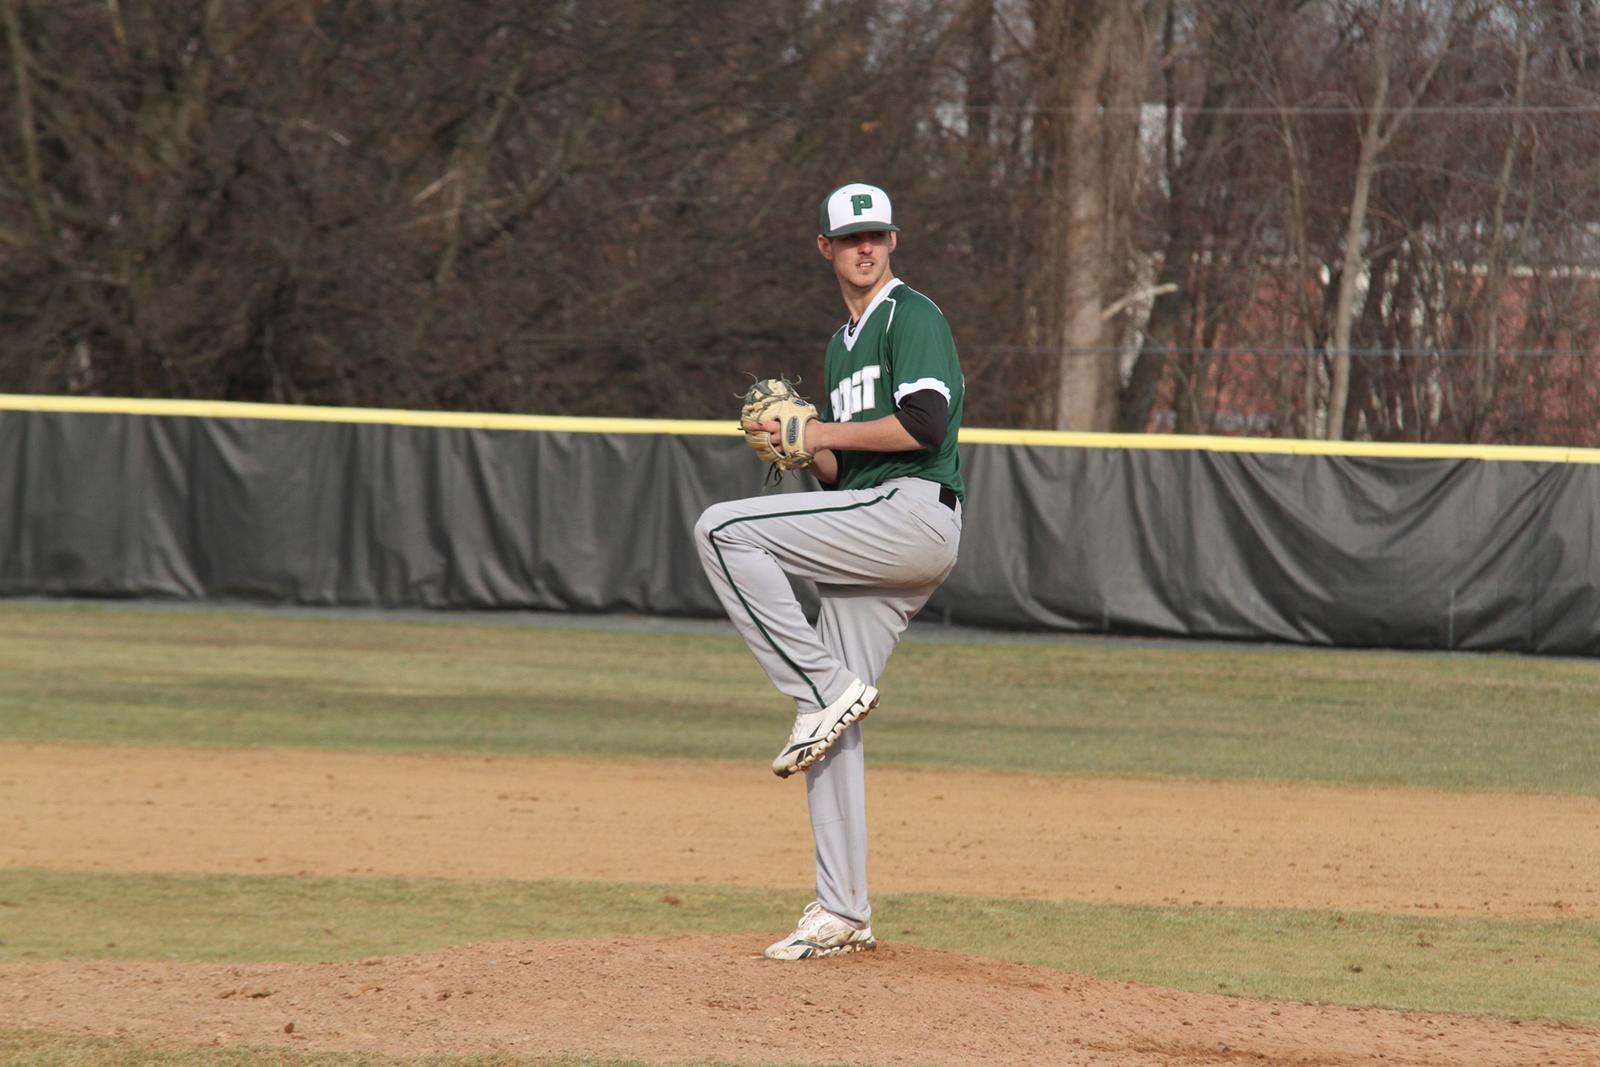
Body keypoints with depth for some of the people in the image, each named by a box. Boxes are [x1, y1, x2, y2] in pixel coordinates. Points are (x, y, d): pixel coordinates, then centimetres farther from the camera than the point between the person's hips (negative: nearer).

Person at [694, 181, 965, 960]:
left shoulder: (912, 317, -2)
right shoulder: (842, 346, 26)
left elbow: (925, 425, -17)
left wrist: (824, 433, -7)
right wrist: (805, 445, 6)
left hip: (914, 512, -9)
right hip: (867, 544, 9)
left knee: (722, 530, -20)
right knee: (830, 722, 4)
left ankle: (827, 687, -17)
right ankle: (842, 912, 5)